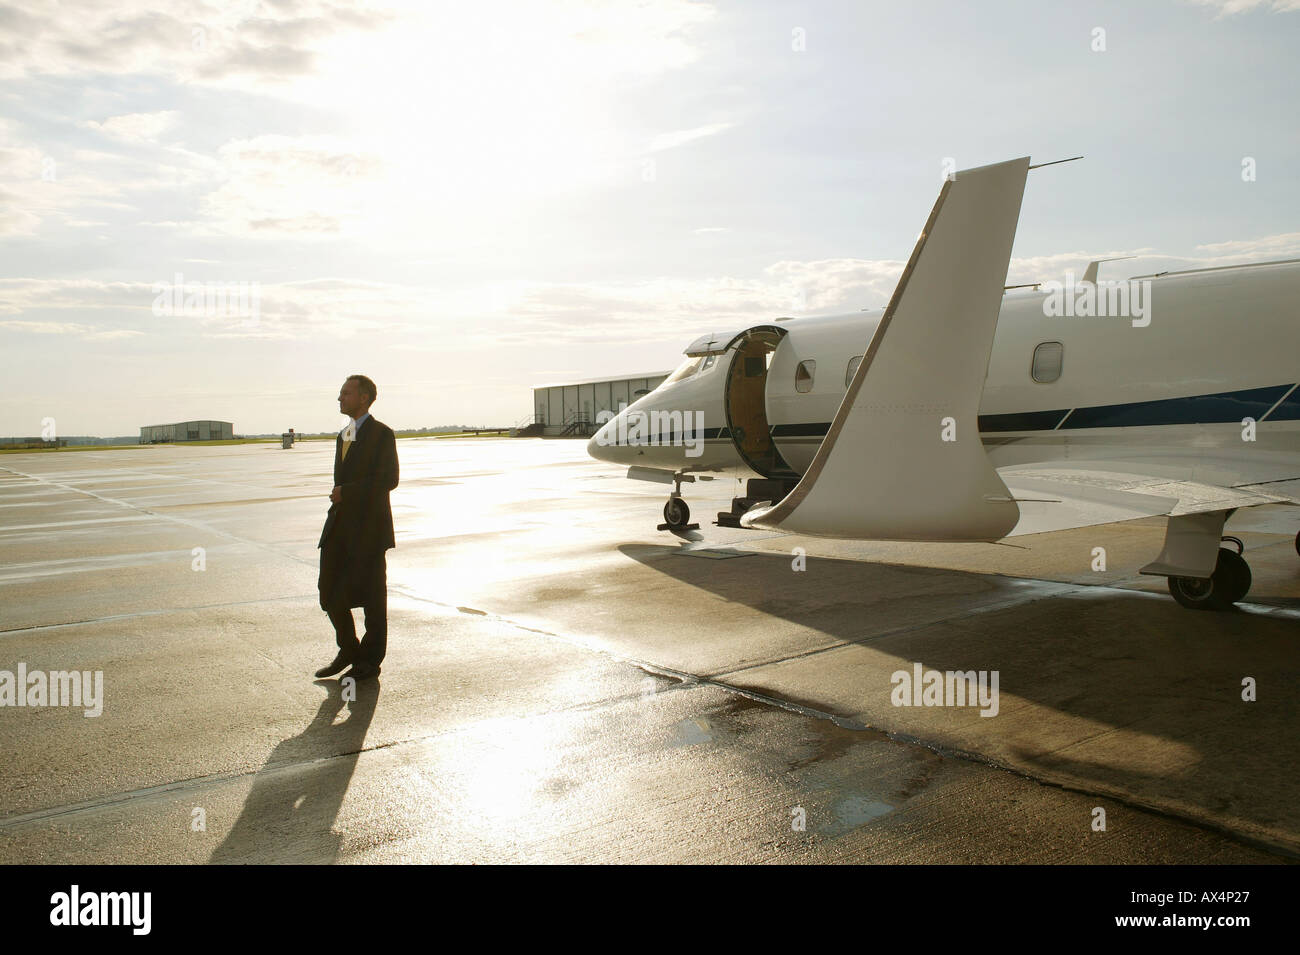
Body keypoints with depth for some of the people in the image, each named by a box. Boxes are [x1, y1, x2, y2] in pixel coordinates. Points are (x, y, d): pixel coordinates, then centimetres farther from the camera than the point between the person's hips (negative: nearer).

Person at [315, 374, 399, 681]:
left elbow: (388, 480, -15)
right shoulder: (343, 435, 18)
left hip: (369, 528, -7)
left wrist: (347, 492, -16)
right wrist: (338, 498, 16)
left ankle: (370, 661, 14)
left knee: (371, 596, 2)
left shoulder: (381, 434, -7)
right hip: (339, 524, 7)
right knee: (330, 592, 6)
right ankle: (349, 650, 25)